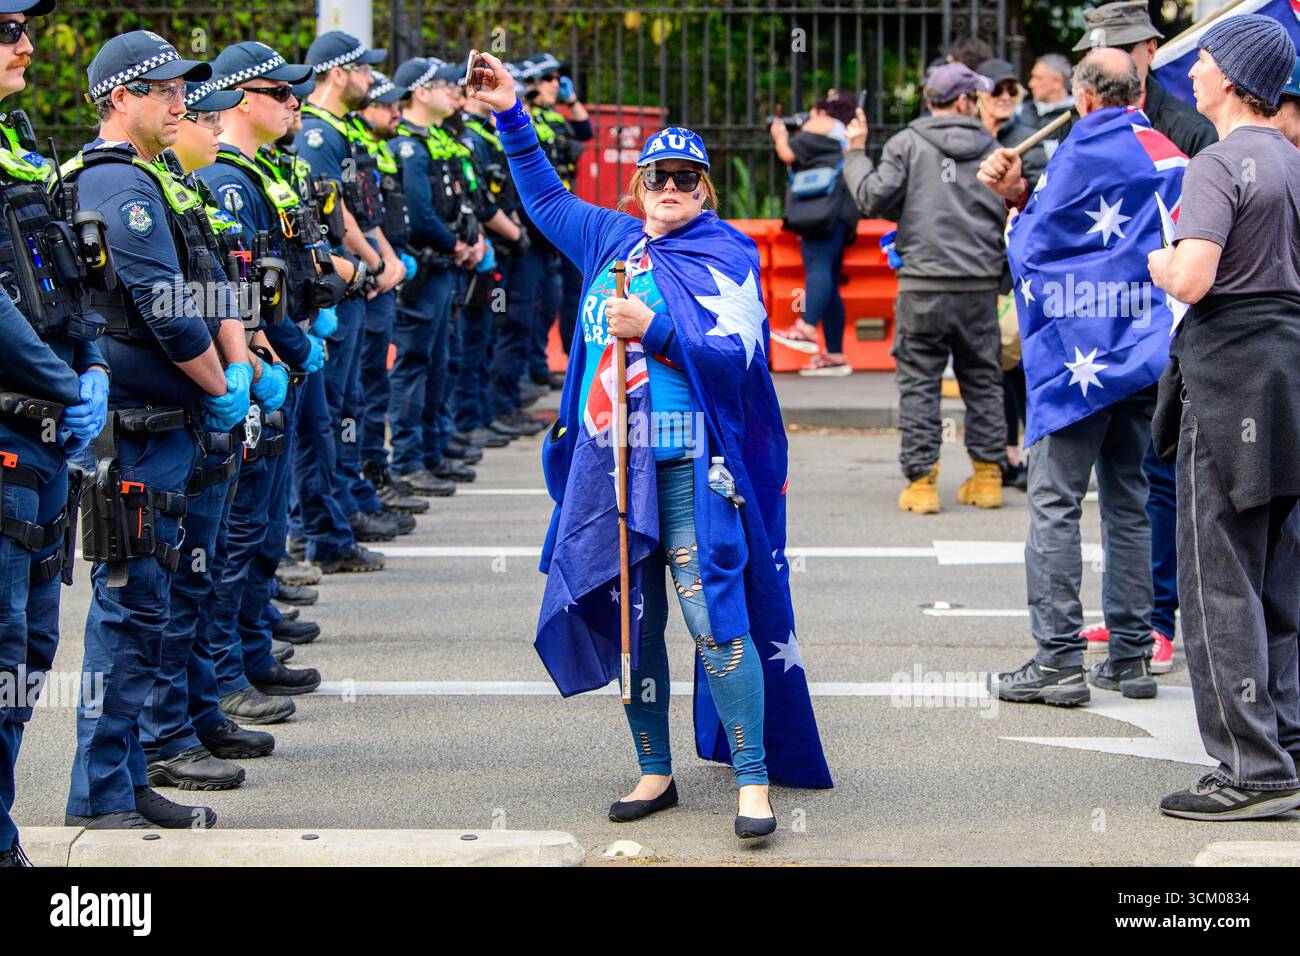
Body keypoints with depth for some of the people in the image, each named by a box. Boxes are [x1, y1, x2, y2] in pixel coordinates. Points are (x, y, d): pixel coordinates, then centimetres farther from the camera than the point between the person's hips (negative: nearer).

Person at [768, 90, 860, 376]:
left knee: (818, 266, -26)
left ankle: (807, 329, -45)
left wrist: (780, 136, 16)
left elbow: (789, 155, -4)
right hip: (846, 209, 9)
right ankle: (835, 355, 4)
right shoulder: (847, 134, 31)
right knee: (829, 282, 7)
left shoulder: (819, 125, 6)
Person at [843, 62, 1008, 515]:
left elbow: (874, 198, -7)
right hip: (980, 285, 2)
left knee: (919, 383, 2)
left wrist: (855, 153, 7)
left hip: (923, 284, -2)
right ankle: (988, 474, 14)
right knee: (983, 380, 12)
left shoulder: (908, 143, -1)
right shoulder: (990, 148, 8)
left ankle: (921, 479, -2)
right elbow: (1012, 214, 6)